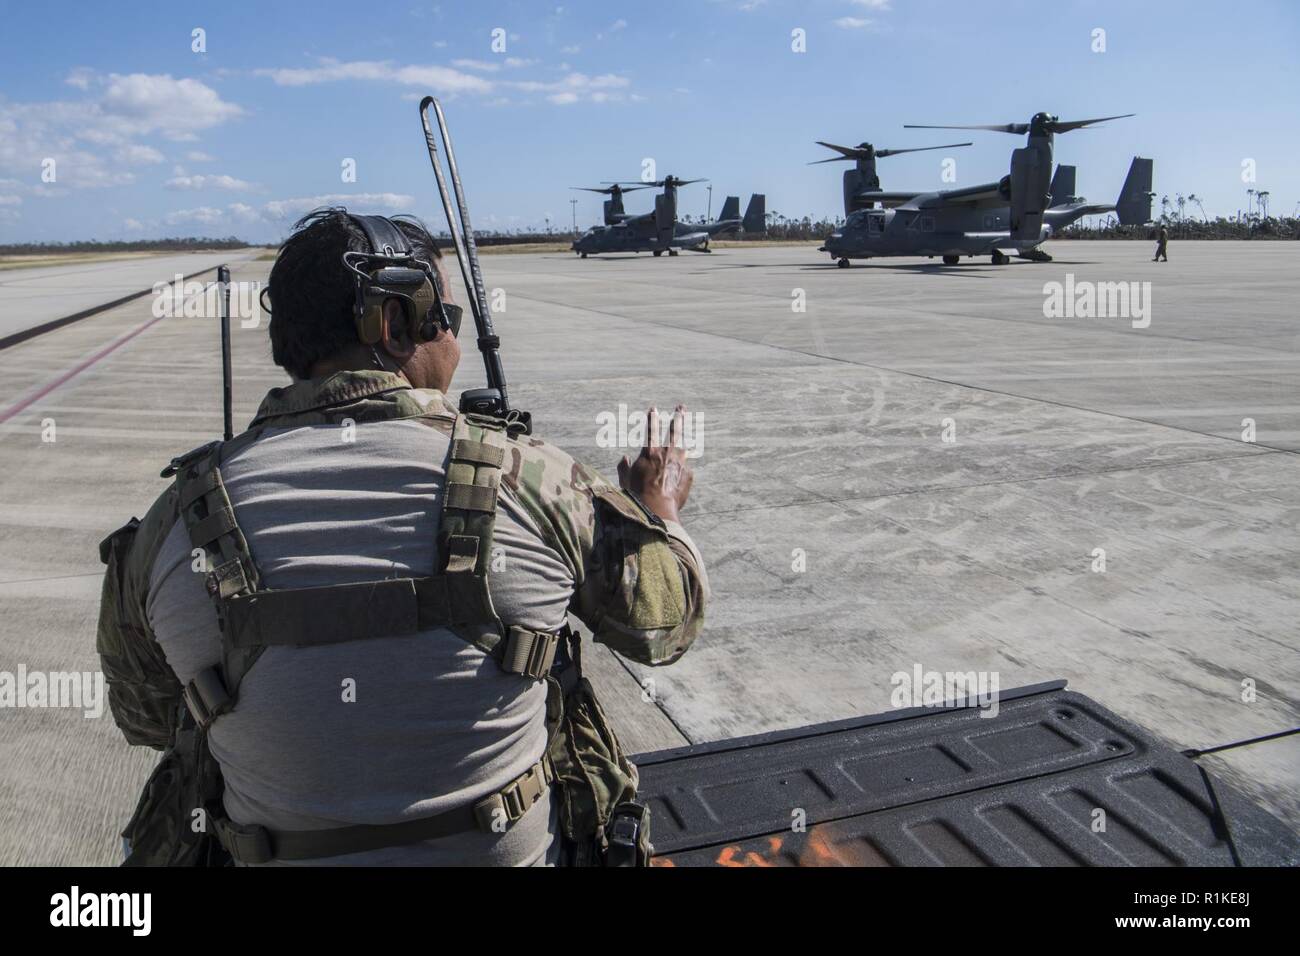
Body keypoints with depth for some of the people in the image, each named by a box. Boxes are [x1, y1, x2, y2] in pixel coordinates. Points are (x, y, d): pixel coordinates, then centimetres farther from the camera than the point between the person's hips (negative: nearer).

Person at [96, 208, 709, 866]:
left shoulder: (176, 520, -12)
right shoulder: (530, 478, -18)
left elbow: (146, 719, 5)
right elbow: (665, 620, -3)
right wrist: (660, 508, 17)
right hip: (521, 851, -1)